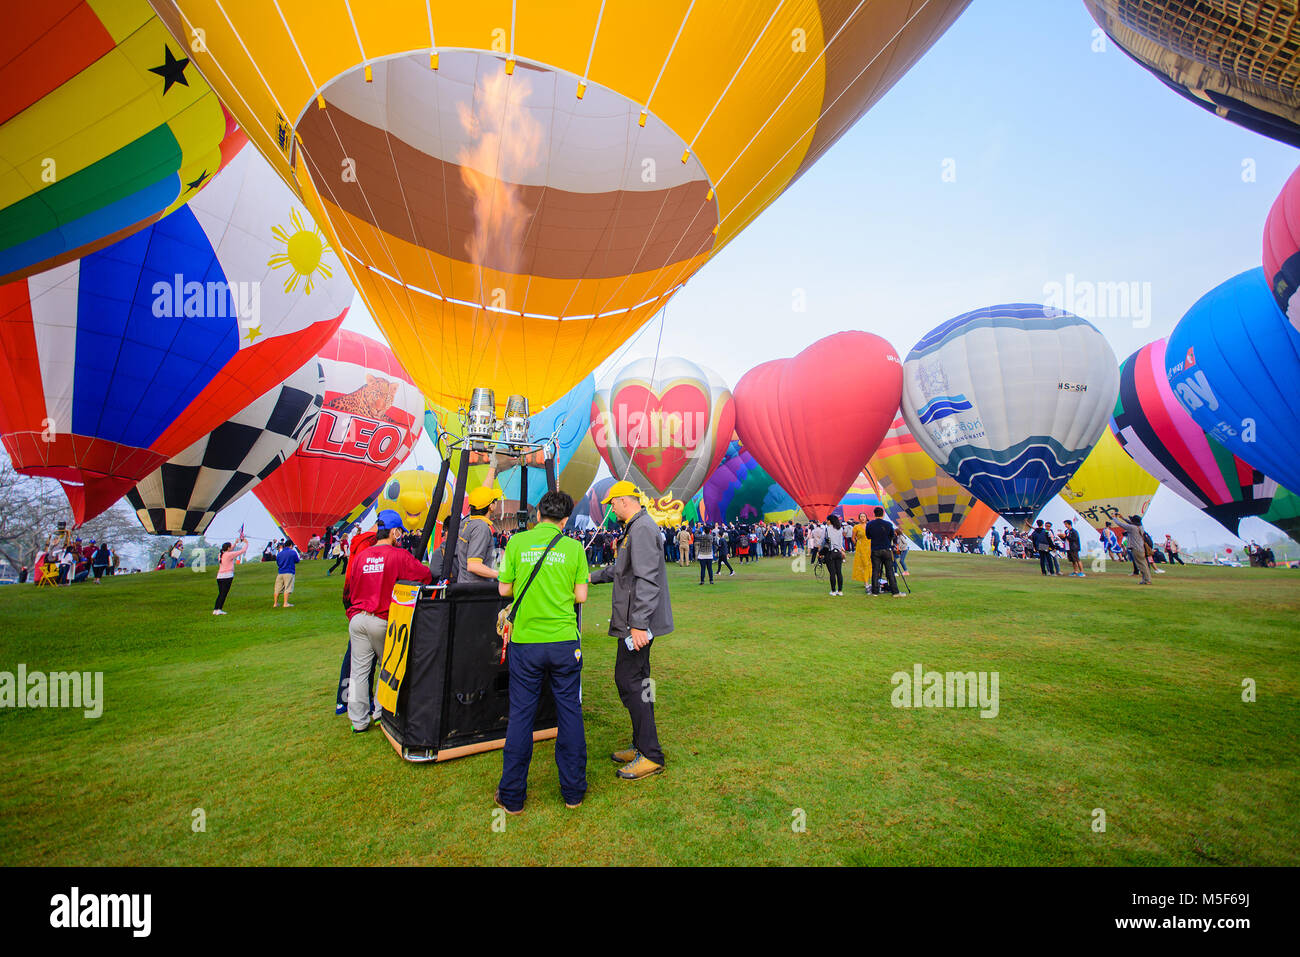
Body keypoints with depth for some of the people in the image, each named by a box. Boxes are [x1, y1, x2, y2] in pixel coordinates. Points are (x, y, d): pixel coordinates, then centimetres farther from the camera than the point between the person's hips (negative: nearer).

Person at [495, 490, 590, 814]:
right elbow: (581, 596, -2)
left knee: (520, 715, 12)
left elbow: (504, 589, 2)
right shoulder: (573, 547, -3)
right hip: (564, 641, 0)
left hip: (524, 641, 0)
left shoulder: (517, 542, -3)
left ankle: (512, 796, 24)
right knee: (570, 713, 12)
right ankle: (573, 791, 24)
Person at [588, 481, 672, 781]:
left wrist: (638, 624, -27)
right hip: (636, 620, 10)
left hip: (638, 621, -10)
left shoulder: (642, 528, -18)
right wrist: (591, 576, 35)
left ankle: (651, 756, 5)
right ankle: (641, 746, 27)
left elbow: (646, 580, -26)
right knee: (636, 681, 15)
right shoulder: (635, 528, 16)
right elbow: (621, 569, 29)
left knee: (628, 680, -5)